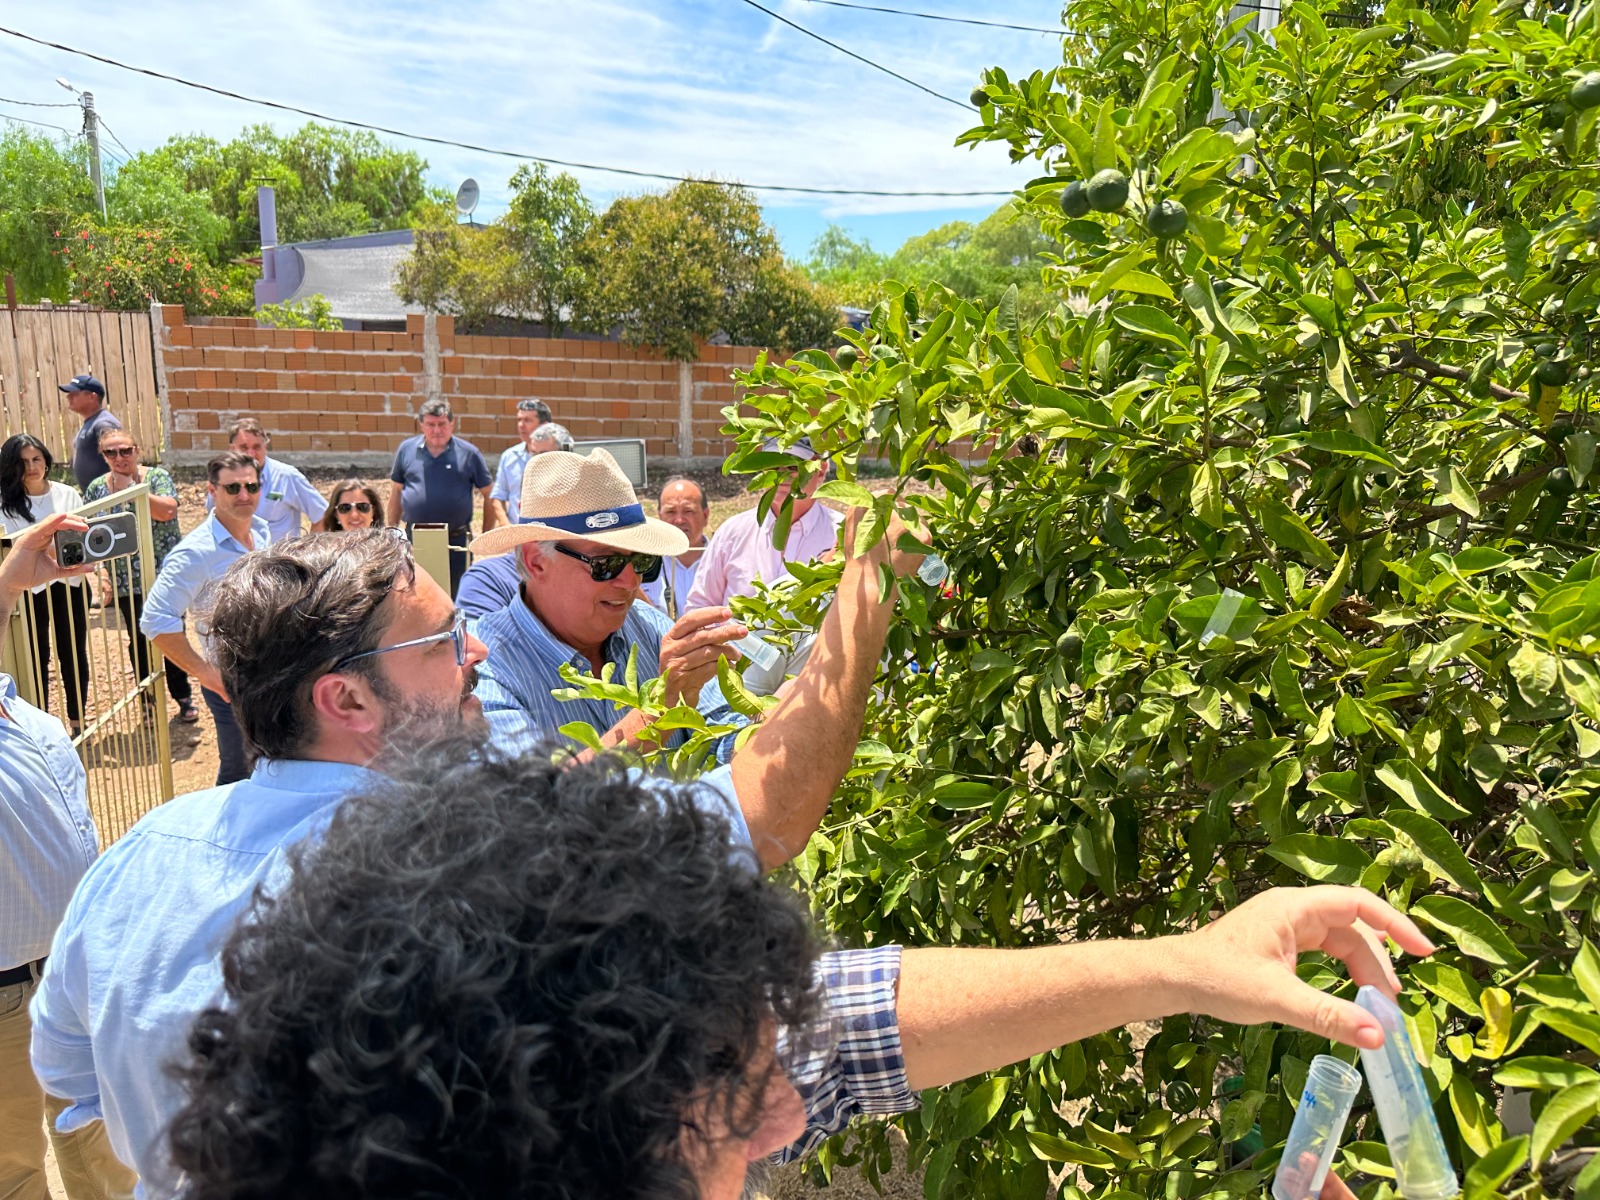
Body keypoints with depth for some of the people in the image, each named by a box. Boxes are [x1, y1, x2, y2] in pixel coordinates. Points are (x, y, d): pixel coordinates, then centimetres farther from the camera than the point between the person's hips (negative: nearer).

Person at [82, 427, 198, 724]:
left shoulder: (157, 476, -4)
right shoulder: (96, 488, 2)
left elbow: (167, 511, -21)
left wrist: (130, 488, -21)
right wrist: (102, 571, -5)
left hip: (165, 575, -2)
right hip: (127, 582, 2)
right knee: (139, 641, 10)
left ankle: (183, 697, 22)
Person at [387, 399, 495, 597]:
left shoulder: (469, 453, -2)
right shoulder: (406, 449, 4)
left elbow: (488, 495, 2)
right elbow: (396, 492, 13)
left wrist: (487, 536, 0)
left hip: (456, 541, -2)